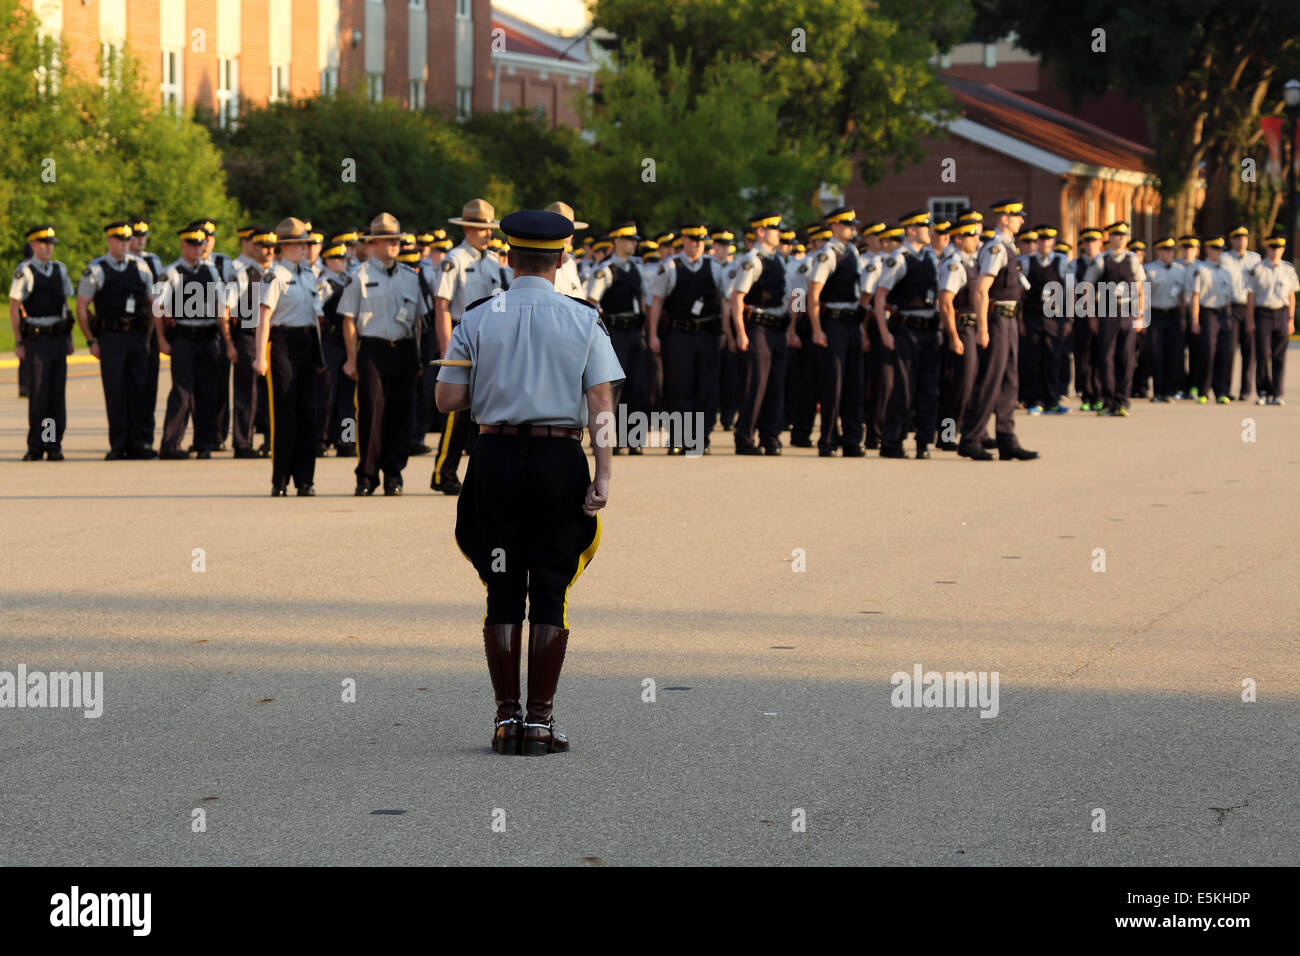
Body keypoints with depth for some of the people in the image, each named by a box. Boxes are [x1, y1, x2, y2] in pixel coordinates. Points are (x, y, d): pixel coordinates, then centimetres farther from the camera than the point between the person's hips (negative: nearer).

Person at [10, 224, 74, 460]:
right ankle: (35, 447, 0)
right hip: (36, 340, -5)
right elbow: (13, 308, -5)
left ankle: (54, 445, 8)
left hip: (58, 338, 5)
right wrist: (18, 343, -9)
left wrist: (69, 338, 14)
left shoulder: (60, 270, 12)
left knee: (58, 392, 2)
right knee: (39, 394, -6)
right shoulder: (24, 272, -5)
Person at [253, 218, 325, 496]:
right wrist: (260, 356, -19)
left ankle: (305, 478, 7)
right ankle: (280, 480, 1)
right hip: (283, 344, -7)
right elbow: (264, 317, -13)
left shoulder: (308, 274, 16)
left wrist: (318, 350, 18)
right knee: (284, 412, -5)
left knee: (307, 410, 3)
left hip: (307, 344, 7)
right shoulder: (275, 276, -7)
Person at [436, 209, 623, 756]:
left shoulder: (477, 319, 1)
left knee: (502, 592, 7)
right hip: (560, 459, -1)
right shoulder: (583, 320, 0)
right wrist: (603, 476, -8)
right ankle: (541, 721, 3)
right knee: (550, 593, 4)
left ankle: (506, 718, 7)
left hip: (496, 458, 1)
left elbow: (447, 399, -2)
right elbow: (602, 403, -7)